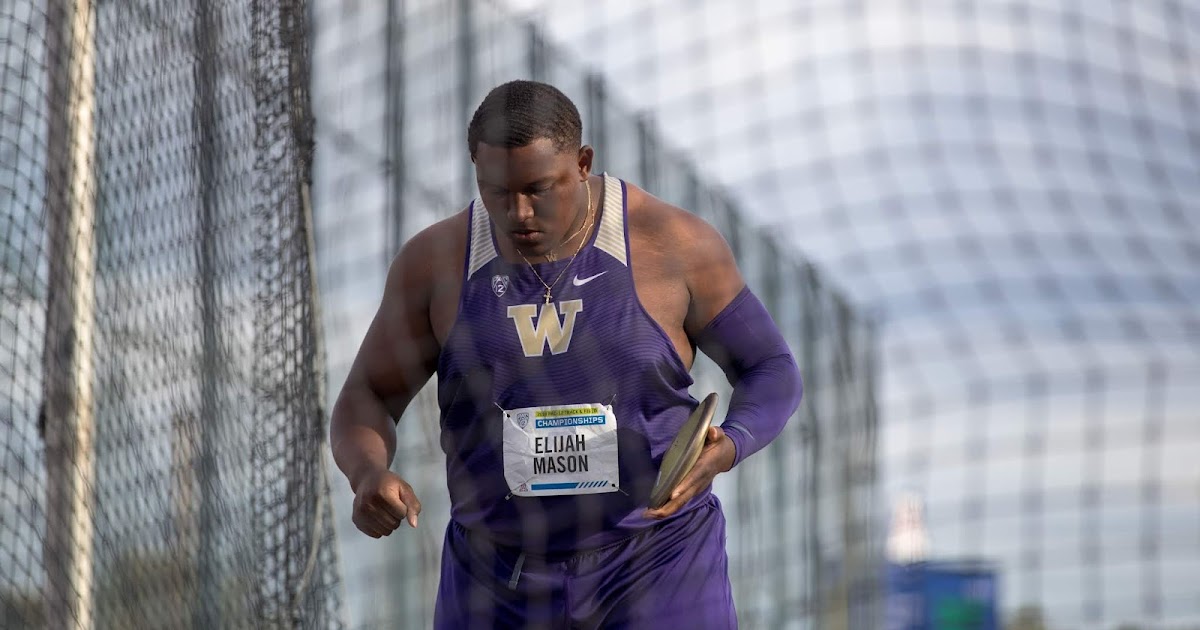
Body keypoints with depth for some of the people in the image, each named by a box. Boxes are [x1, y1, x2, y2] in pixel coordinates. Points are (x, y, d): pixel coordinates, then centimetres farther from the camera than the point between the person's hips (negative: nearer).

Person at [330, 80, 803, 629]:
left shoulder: (672, 243, -10)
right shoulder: (437, 262, -5)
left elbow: (771, 373, -1)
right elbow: (364, 404, 2)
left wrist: (726, 449, -24)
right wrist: (369, 478, -22)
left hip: (653, 578, -3)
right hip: (504, 585, 3)